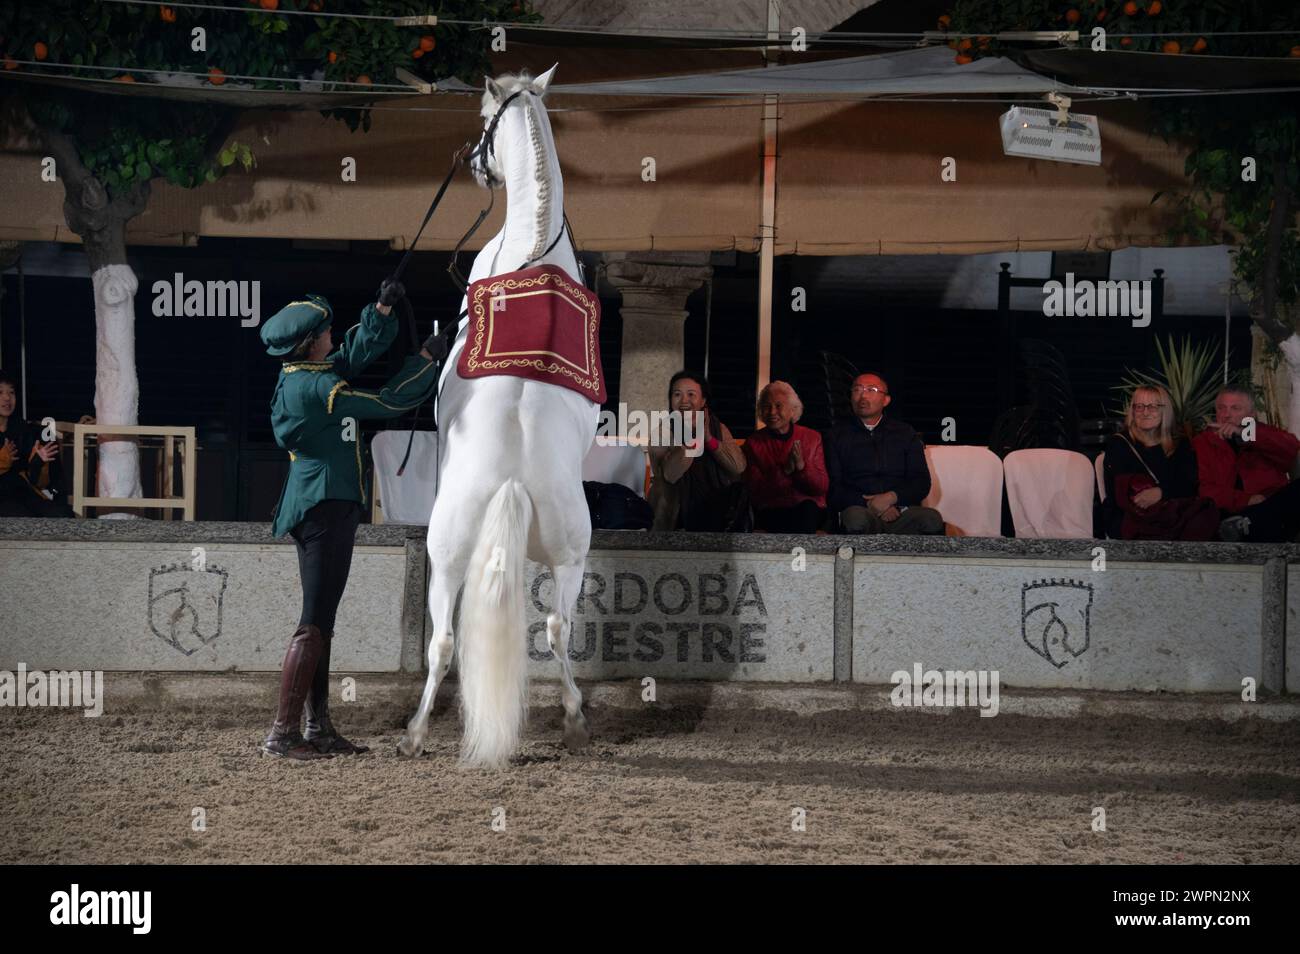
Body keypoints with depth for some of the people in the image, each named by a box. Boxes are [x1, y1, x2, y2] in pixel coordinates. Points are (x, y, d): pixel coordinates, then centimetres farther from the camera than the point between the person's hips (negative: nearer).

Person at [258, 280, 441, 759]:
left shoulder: (299, 378, 10)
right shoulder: (319, 388, -16)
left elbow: (358, 351, 23)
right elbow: (388, 402, -10)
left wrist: (383, 309, 14)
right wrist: (426, 358, 1)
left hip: (313, 508, 10)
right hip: (327, 508, -10)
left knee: (320, 622, 12)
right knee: (315, 623, -11)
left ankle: (319, 730, 15)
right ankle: (283, 733, -14)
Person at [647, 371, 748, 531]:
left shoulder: (719, 429, 10)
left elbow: (739, 467, -6)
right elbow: (670, 474, -20)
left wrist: (709, 438, -14)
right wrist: (694, 435, -20)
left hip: (716, 510, 2)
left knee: (738, 492, -26)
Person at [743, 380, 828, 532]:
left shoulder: (812, 438, 10)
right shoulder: (754, 442, 8)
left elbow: (822, 488, 4)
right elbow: (754, 491, -1)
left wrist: (802, 466, -14)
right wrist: (785, 470, -15)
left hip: (809, 509, 1)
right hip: (770, 512, -1)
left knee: (807, 509, -34)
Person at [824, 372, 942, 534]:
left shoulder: (905, 434, 21)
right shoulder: (837, 436, 16)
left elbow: (922, 482, 11)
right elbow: (832, 489, 5)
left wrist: (891, 497, -10)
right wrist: (870, 505, -11)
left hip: (900, 511, 2)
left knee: (932, 519, -32)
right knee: (856, 518, -40)